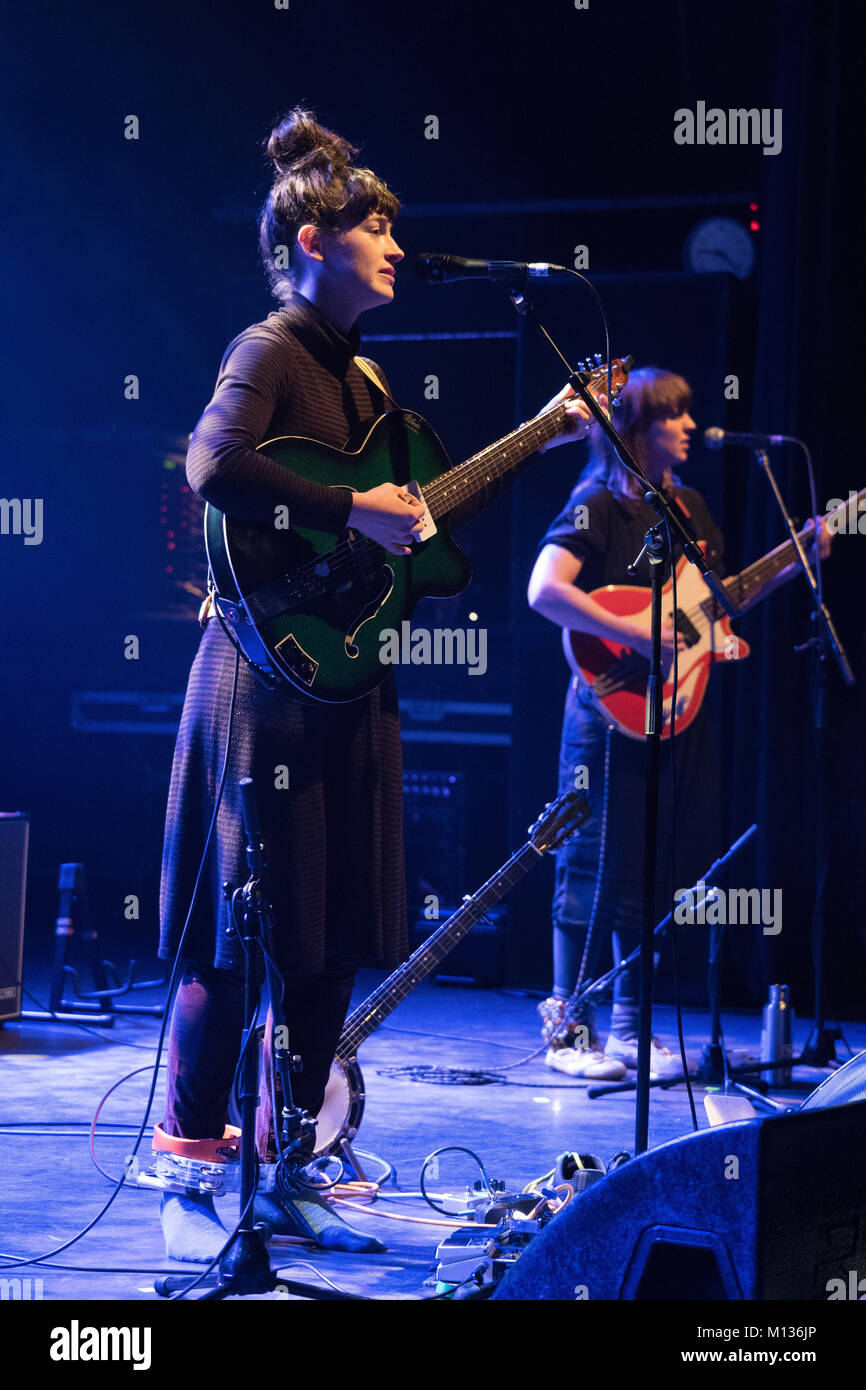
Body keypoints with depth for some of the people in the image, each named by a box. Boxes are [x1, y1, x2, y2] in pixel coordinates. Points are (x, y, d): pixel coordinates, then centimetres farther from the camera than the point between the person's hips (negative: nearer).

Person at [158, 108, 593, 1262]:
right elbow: (216, 467, -28)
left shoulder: (358, 373, 18)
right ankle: (190, 1187, 0)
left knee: (330, 939, 9)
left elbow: (423, 508, 23)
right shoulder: (272, 352, -9)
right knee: (239, 938, -6)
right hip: (274, 677, -9)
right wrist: (349, 513, -26)